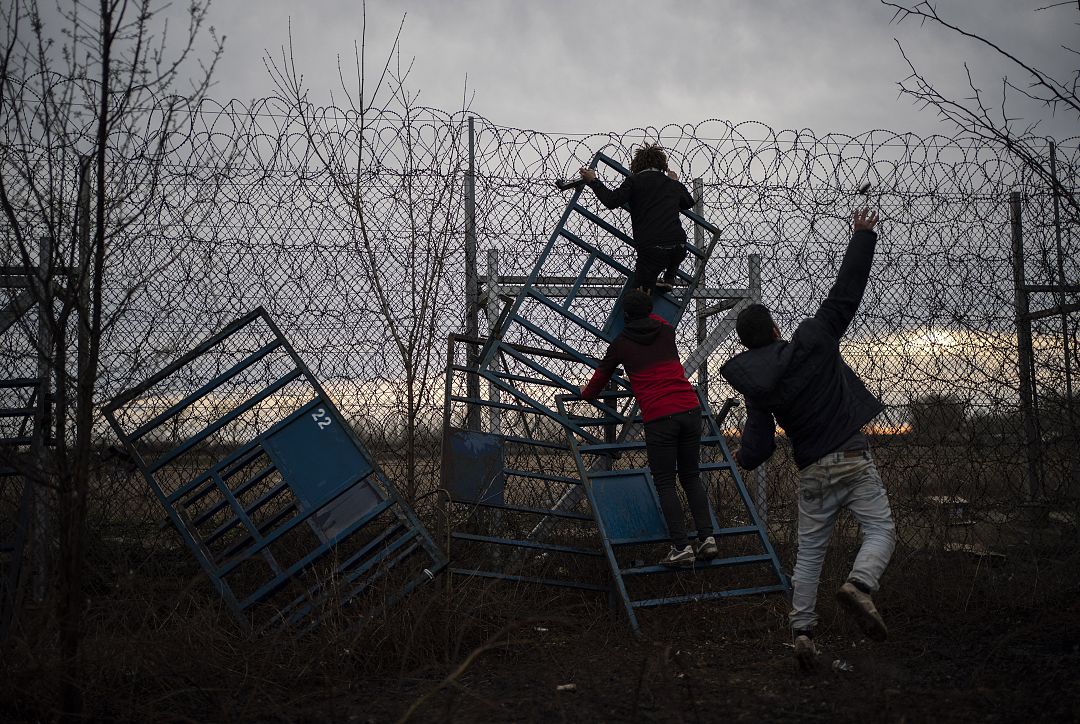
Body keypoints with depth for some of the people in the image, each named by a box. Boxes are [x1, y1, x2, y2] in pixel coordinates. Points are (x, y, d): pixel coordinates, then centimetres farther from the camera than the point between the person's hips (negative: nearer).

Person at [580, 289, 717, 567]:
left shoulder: (620, 344, 7)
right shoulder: (665, 331, 15)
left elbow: (601, 376, 23)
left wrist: (585, 395, 42)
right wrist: (645, 308, 62)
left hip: (659, 418, -4)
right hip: (690, 411, 4)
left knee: (665, 483, 2)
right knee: (691, 477, 15)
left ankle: (681, 547, -5)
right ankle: (707, 538, 6)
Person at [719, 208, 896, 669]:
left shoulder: (754, 386, -1)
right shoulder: (814, 340, -5)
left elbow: (758, 445, -3)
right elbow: (847, 289, -3)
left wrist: (742, 460, 20)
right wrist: (863, 236, 4)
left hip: (812, 472, 2)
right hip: (853, 459, -2)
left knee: (809, 552, 11)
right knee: (880, 532, 1)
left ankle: (801, 630, 5)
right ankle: (859, 584, -27)